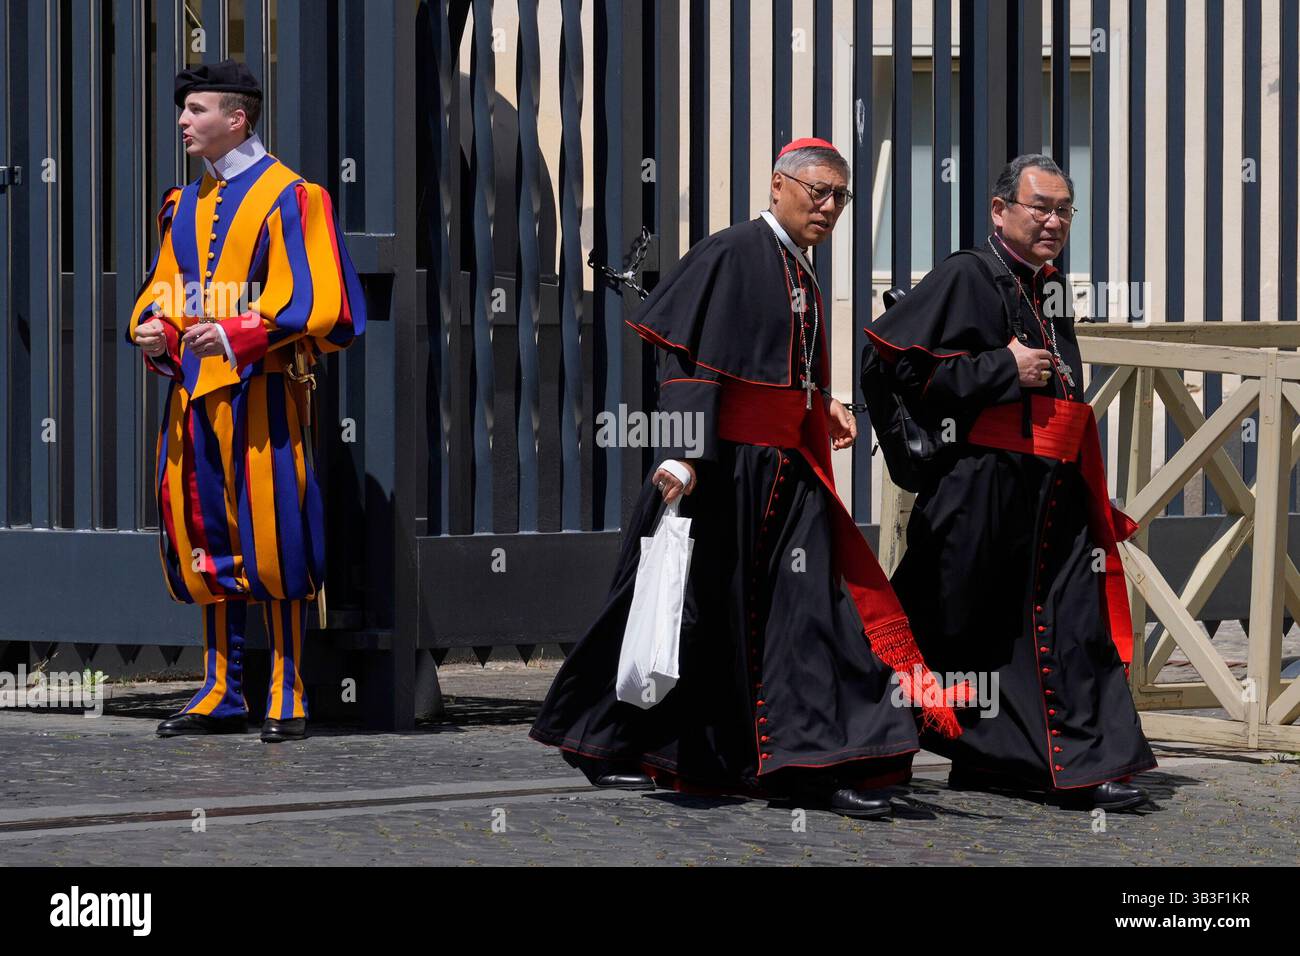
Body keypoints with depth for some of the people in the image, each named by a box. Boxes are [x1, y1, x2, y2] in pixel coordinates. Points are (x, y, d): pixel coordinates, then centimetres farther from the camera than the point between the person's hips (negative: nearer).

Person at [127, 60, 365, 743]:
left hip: (260, 391, -7)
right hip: (194, 391, 7)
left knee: (270, 542, -6)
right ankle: (222, 693, 15)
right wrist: (153, 330, -1)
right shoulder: (184, 205, 17)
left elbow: (311, 302, -12)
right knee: (207, 543, 8)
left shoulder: (286, 197, -5)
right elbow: (163, 289, 21)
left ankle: (288, 697, -1)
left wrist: (237, 335, -23)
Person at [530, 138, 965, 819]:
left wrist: (824, 411, 10)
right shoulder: (732, 254, -8)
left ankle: (816, 762, -5)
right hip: (720, 466, -7)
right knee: (697, 605, 1)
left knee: (808, 604, -3)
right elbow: (687, 359, -16)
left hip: (788, 473, 7)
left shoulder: (802, 278, 16)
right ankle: (604, 745, 16)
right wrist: (681, 454, -25)